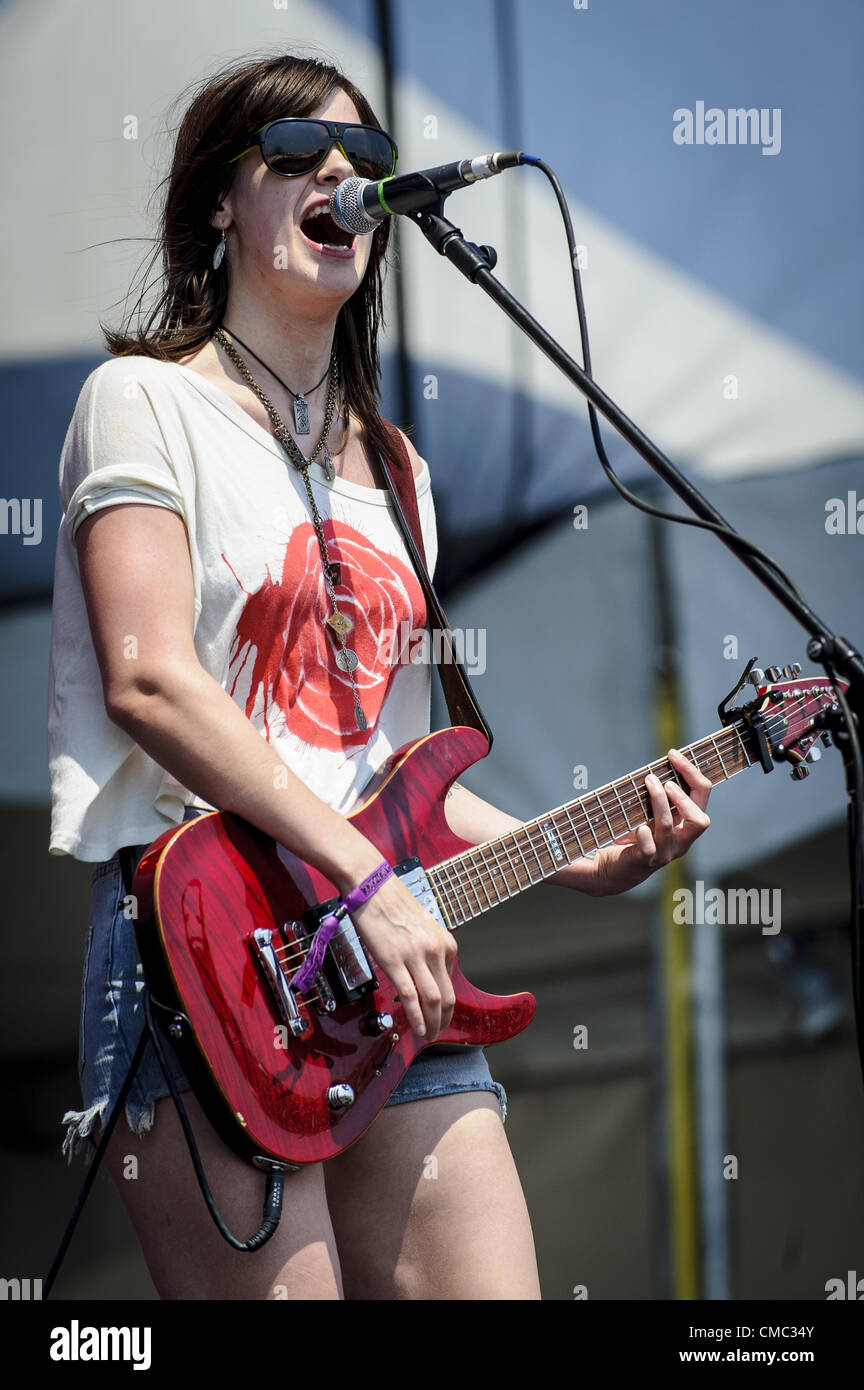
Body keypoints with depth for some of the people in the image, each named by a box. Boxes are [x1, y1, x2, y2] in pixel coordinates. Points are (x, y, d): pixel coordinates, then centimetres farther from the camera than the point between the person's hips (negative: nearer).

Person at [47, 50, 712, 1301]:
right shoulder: (147, 401, 1)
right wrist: (362, 876, -18)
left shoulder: (388, 465, 23)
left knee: (490, 1288, -3)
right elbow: (148, 682, -13)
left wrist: (574, 861, 9)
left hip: (393, 961, 7)